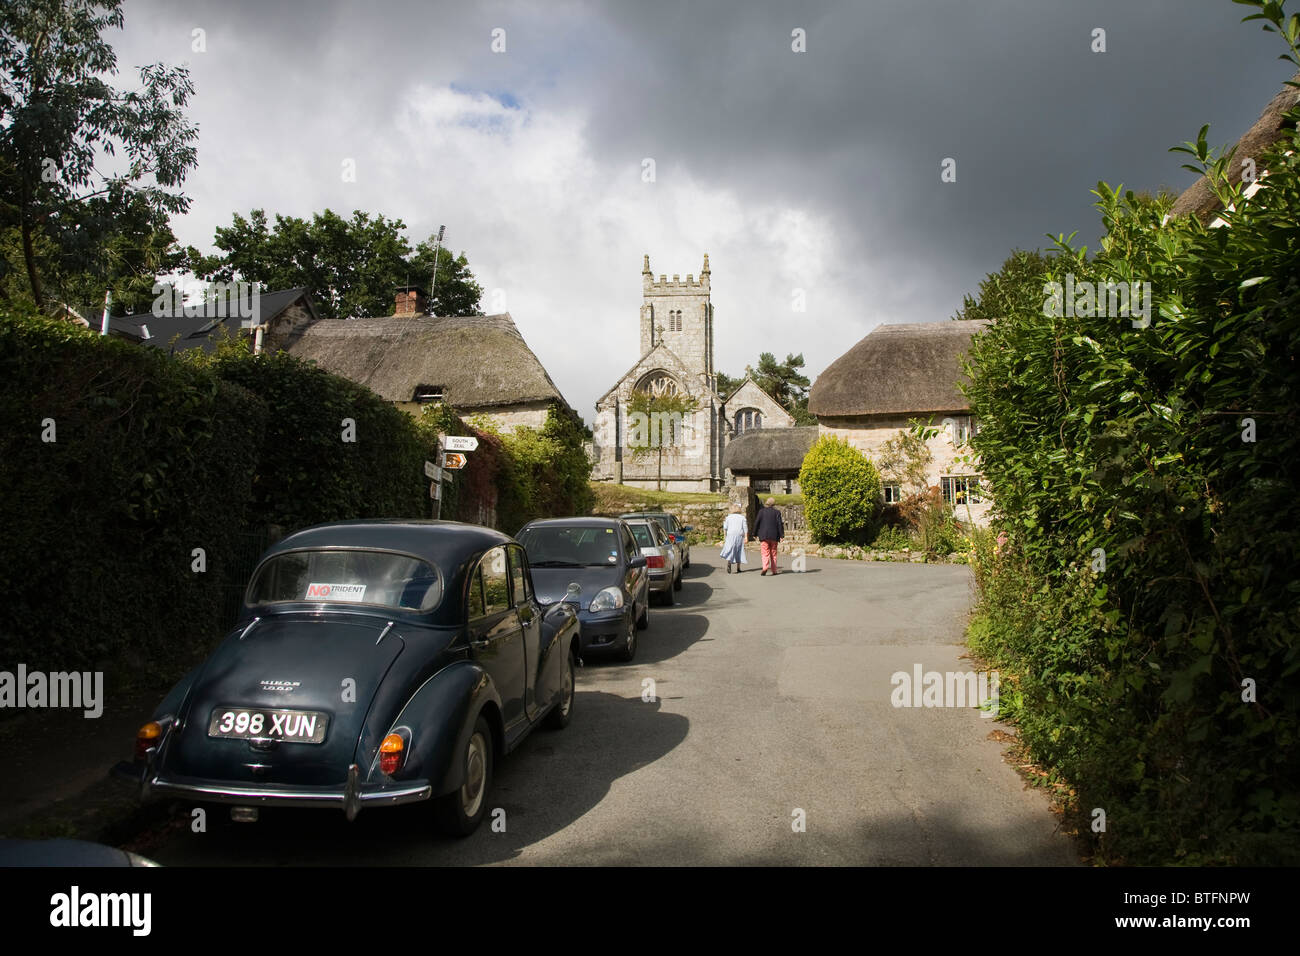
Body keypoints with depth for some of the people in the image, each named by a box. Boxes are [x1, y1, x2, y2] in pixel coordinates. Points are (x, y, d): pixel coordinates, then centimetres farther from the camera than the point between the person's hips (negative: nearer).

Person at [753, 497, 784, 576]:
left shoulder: (761, 511, 0)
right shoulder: (777, 512, -1)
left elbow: (756, 523, 0)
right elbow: (779, 524, -4)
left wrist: (755, 534, 8)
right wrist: (781, 536, -1)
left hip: (763, 536, -1)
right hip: (774, 536, 1)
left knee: (765, 553, -3)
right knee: (773, 553, 12)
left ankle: (765, 568, -25)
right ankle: (774, 570, 15)